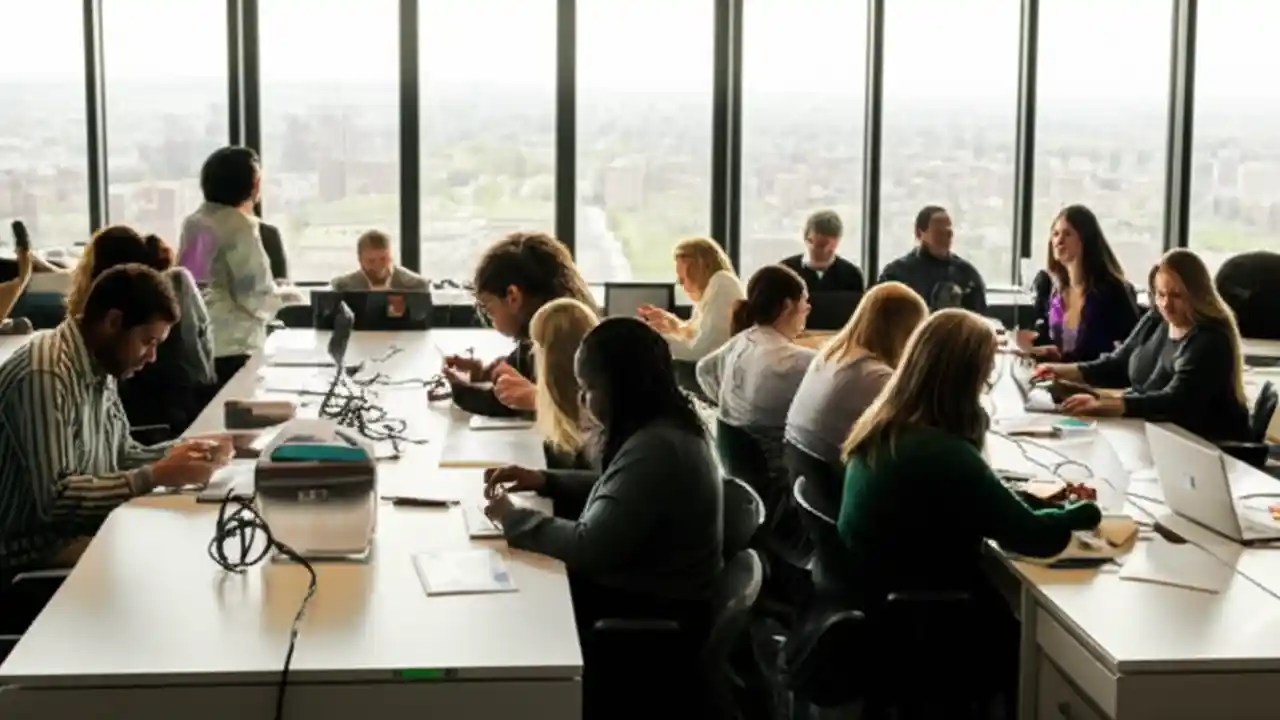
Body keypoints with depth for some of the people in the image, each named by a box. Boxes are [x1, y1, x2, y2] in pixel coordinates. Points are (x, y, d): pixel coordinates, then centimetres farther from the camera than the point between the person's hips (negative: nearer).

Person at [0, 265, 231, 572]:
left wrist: (181, 451, -2)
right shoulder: (45, 375, -23)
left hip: (85, 525, 9)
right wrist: (155, 477, -26)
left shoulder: (100, 367, 4)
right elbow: (55, 498, -28)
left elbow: (120, 457, 14)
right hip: (38, 545, -9)